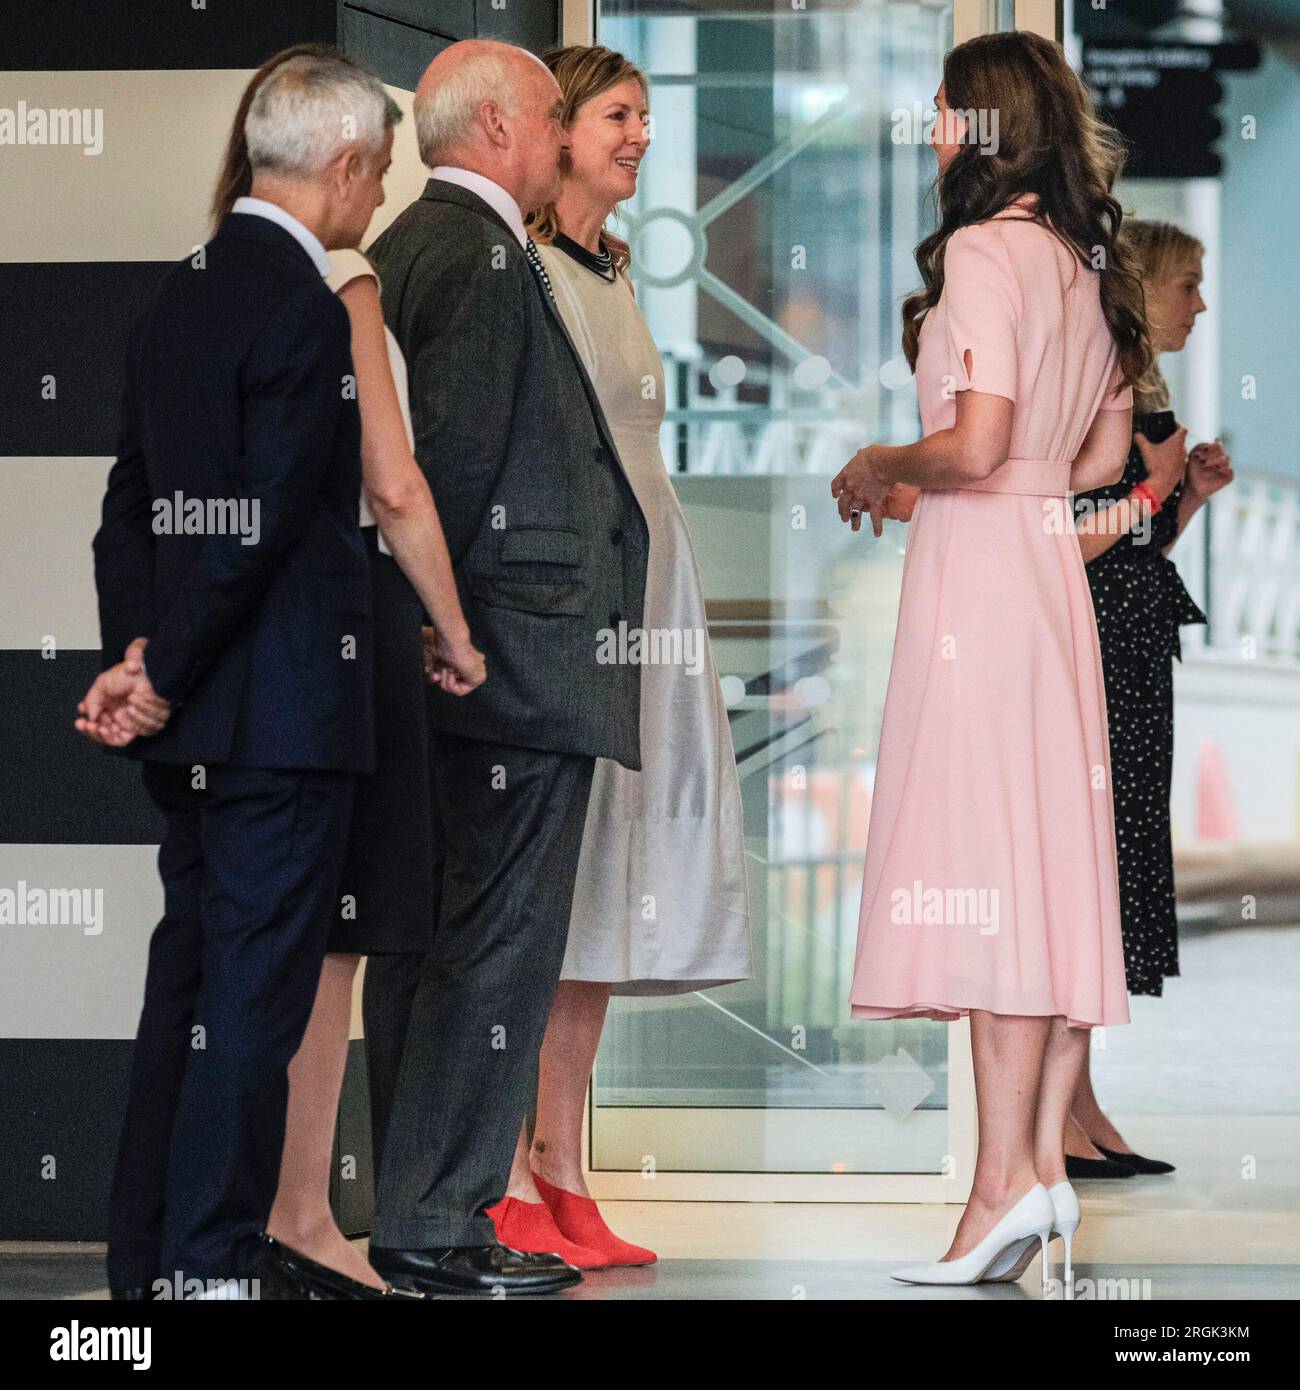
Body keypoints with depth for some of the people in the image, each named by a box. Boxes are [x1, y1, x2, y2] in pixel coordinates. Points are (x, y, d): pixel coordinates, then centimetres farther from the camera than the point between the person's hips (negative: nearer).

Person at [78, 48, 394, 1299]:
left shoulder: (181, 293, 12)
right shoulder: (306, 310, -16)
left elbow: (132, 504, 12)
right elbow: (260, 523, -19)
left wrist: (135, 658, 6)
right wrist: (162, 677, -11)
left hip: (193, 721, 9)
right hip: (283, 708, -9)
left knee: (191, 970, 15)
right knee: (256, 991, -3)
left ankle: (147, 1250, 21)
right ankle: (213, 1264, 1)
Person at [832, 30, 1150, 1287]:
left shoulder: (983, 250, -11)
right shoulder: (1086, 262, 14)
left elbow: (976, 445, -20)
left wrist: (880, 467, -1)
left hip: (976, 565, -8)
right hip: (1053, 564, 9)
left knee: (984, 865, -9)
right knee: (1050, 861, 7)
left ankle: (1003, 1182, -11)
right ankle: (1046, 1160, 8)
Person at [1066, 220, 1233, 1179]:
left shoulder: (1145, 398, 16)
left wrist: (1193, 494, 7)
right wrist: (1155, 487, -14)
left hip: (1135, 662, 10)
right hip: (1086, 660, -10)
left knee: (1115, 870, 9)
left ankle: (1081, 1109, 13)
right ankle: (1052, 1114, -3)